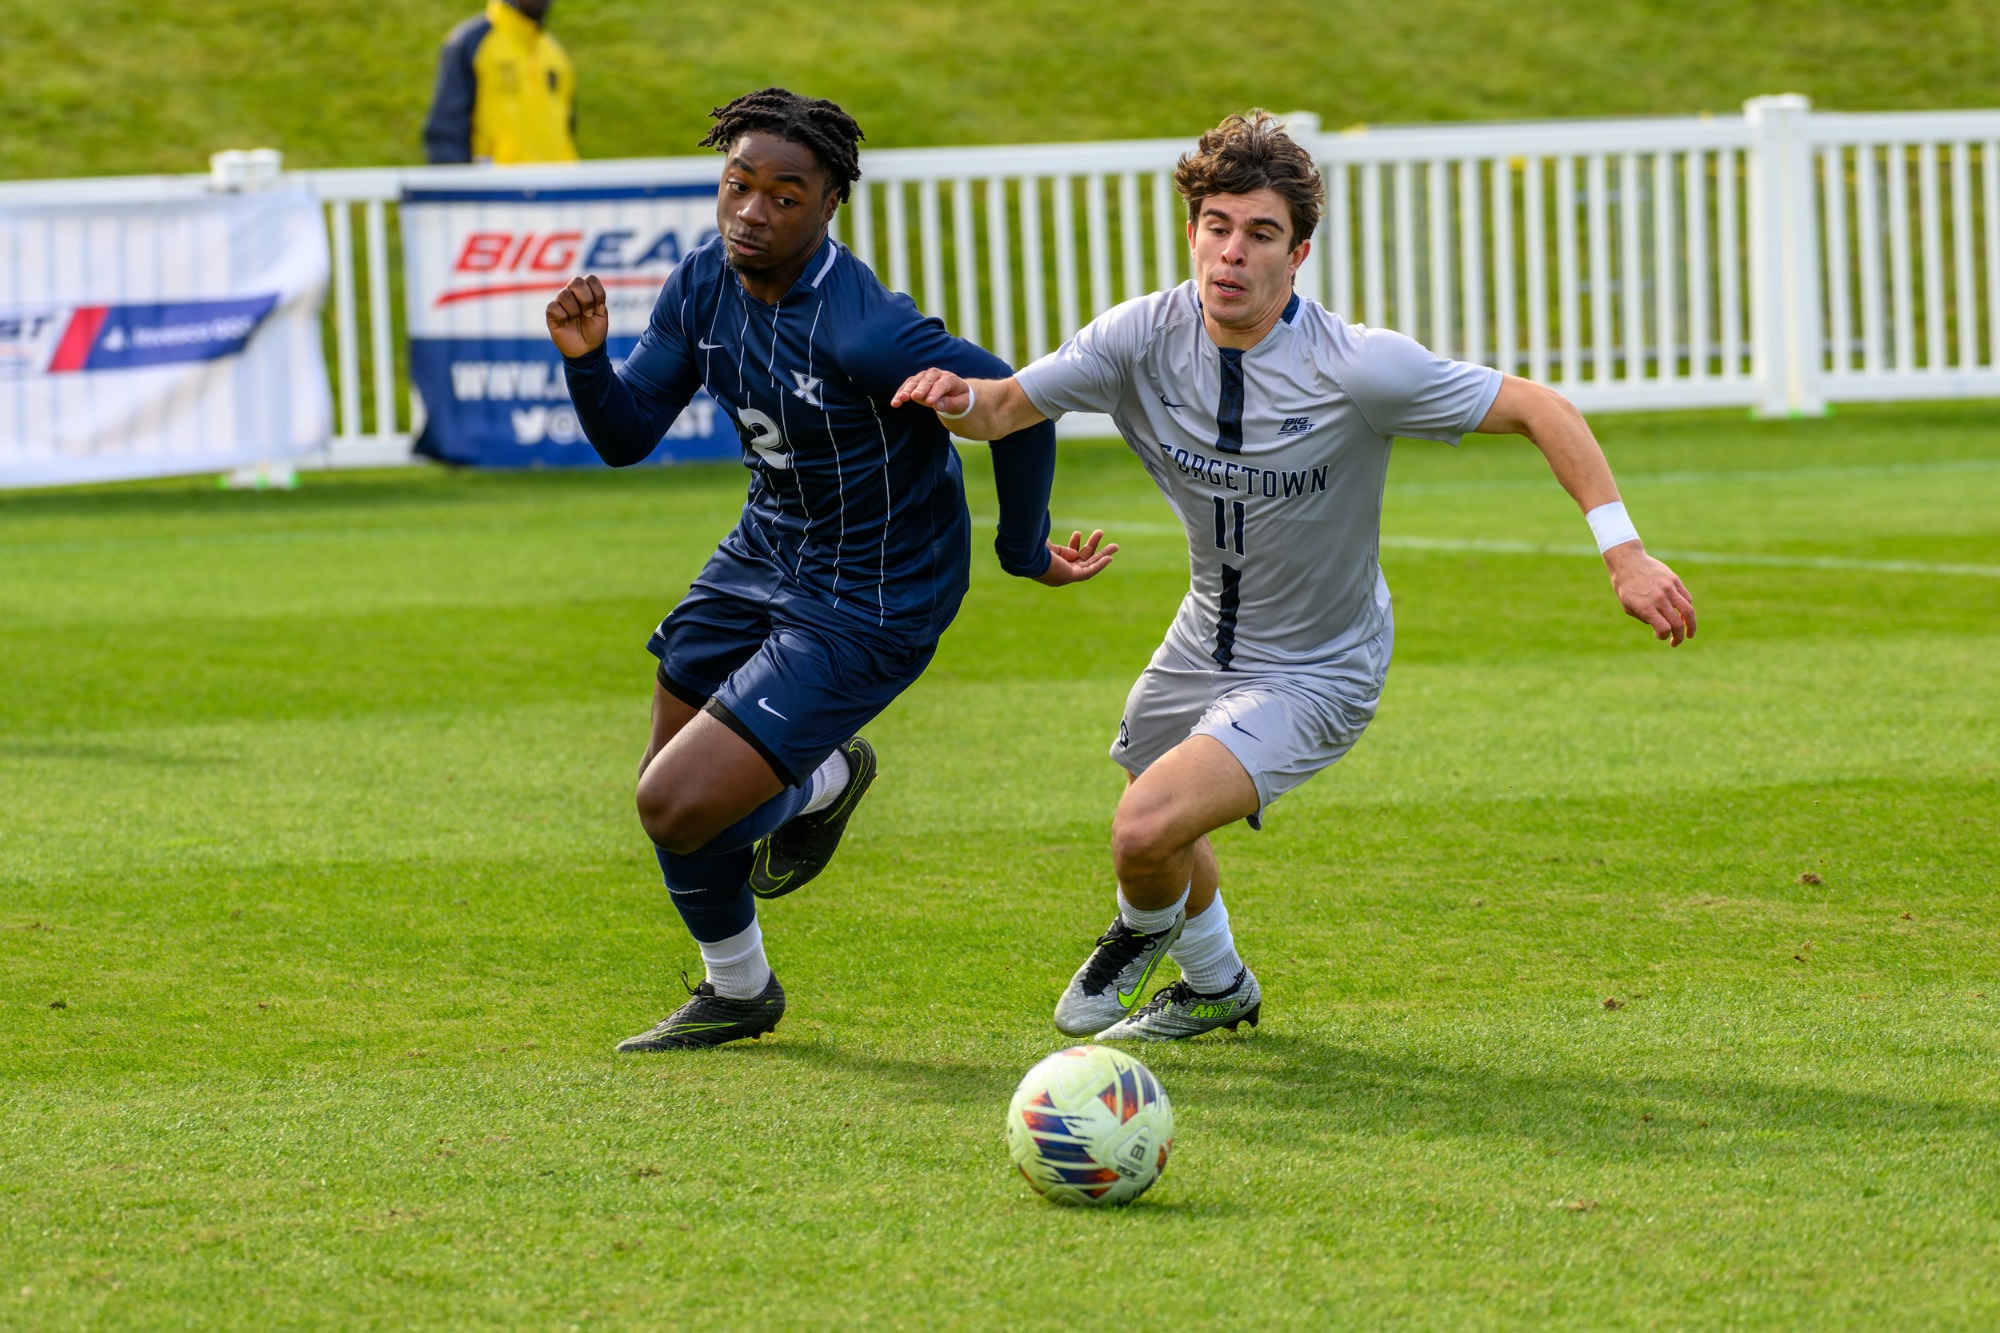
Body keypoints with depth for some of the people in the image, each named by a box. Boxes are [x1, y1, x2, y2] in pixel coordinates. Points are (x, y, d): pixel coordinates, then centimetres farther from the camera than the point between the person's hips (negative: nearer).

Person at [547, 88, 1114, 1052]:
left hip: (864, 608, -8)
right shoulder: (704, 286, -7)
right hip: (763, 558, 8)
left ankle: (820, 784, 19)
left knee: (679, 808, -14)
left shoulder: (862, 330, -31)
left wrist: (1025, 552, -9)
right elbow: (625, 437, -1)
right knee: (664, 789, 16)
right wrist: (585, 359, -22)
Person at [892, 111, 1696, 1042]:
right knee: (1162, 844, 24)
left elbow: (1535, 409, -21)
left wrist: (1621, 550, -27)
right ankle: (1217, 986, 57)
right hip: (1205, 643, 6)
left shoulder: (1359, 369, -29)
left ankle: (1147, 931, 16)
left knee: (1148, 830, -22)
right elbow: (1005, 408, -8)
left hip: (1315, 674, -6)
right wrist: (958, 400, -33)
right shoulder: (1145, 338, -16)